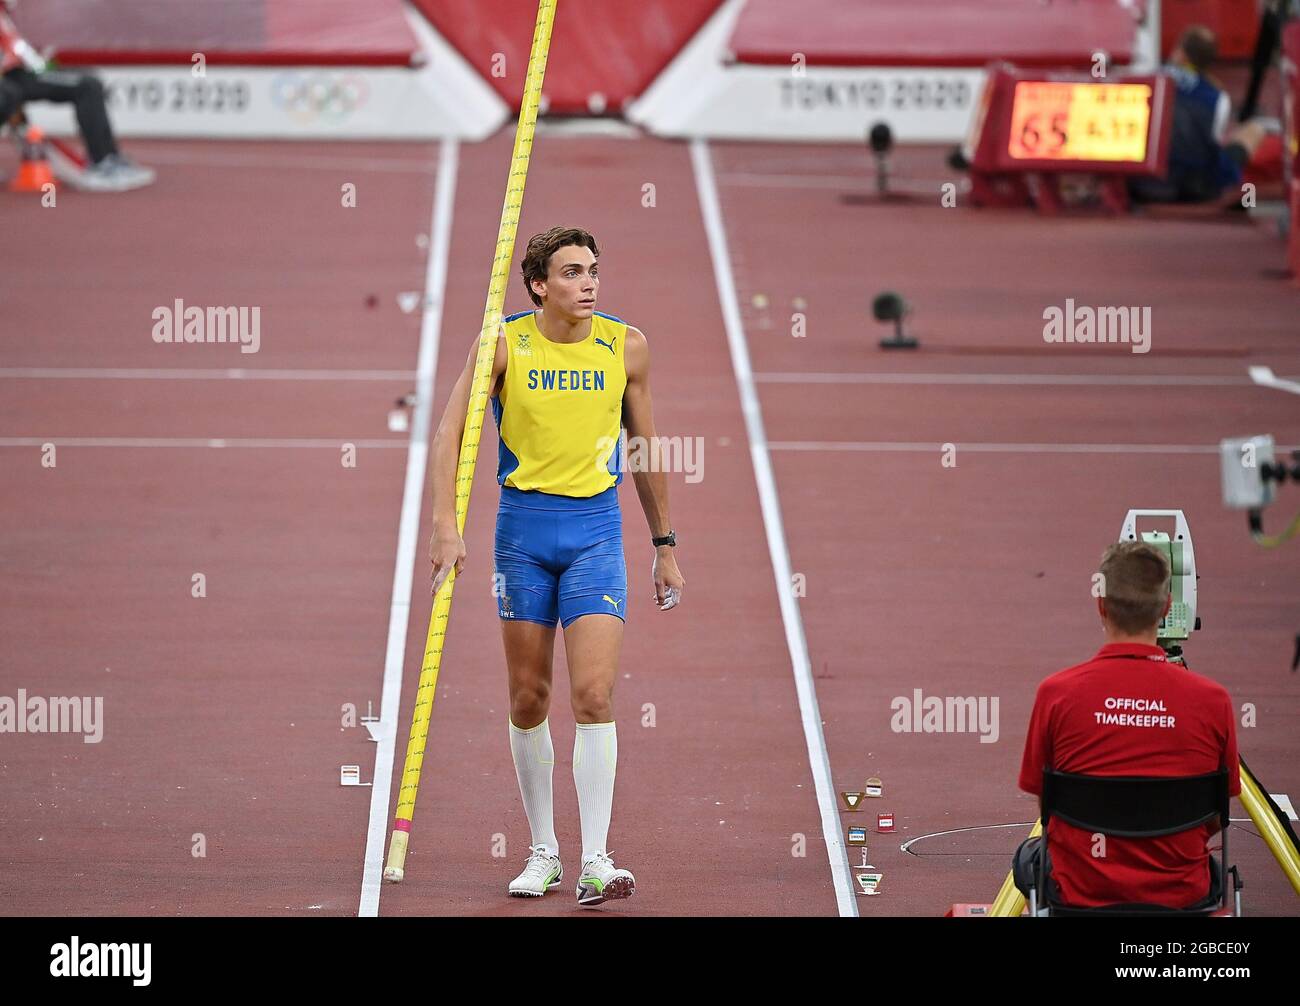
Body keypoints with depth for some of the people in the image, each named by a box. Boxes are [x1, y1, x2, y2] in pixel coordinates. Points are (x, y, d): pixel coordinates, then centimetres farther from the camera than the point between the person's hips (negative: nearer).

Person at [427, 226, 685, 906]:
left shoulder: (627, 347, 1)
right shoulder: (504, 344, -4)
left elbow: (645, 447, 12)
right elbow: (451, 431, -6)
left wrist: (664, 546, 14)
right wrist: (446, 524, -18)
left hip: (596, 526, 0)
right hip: (523, 524, 0)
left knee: (593, 694, -12)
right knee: (528, 699, 5)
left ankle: (594, 861, -13)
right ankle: (543, 851, 18)